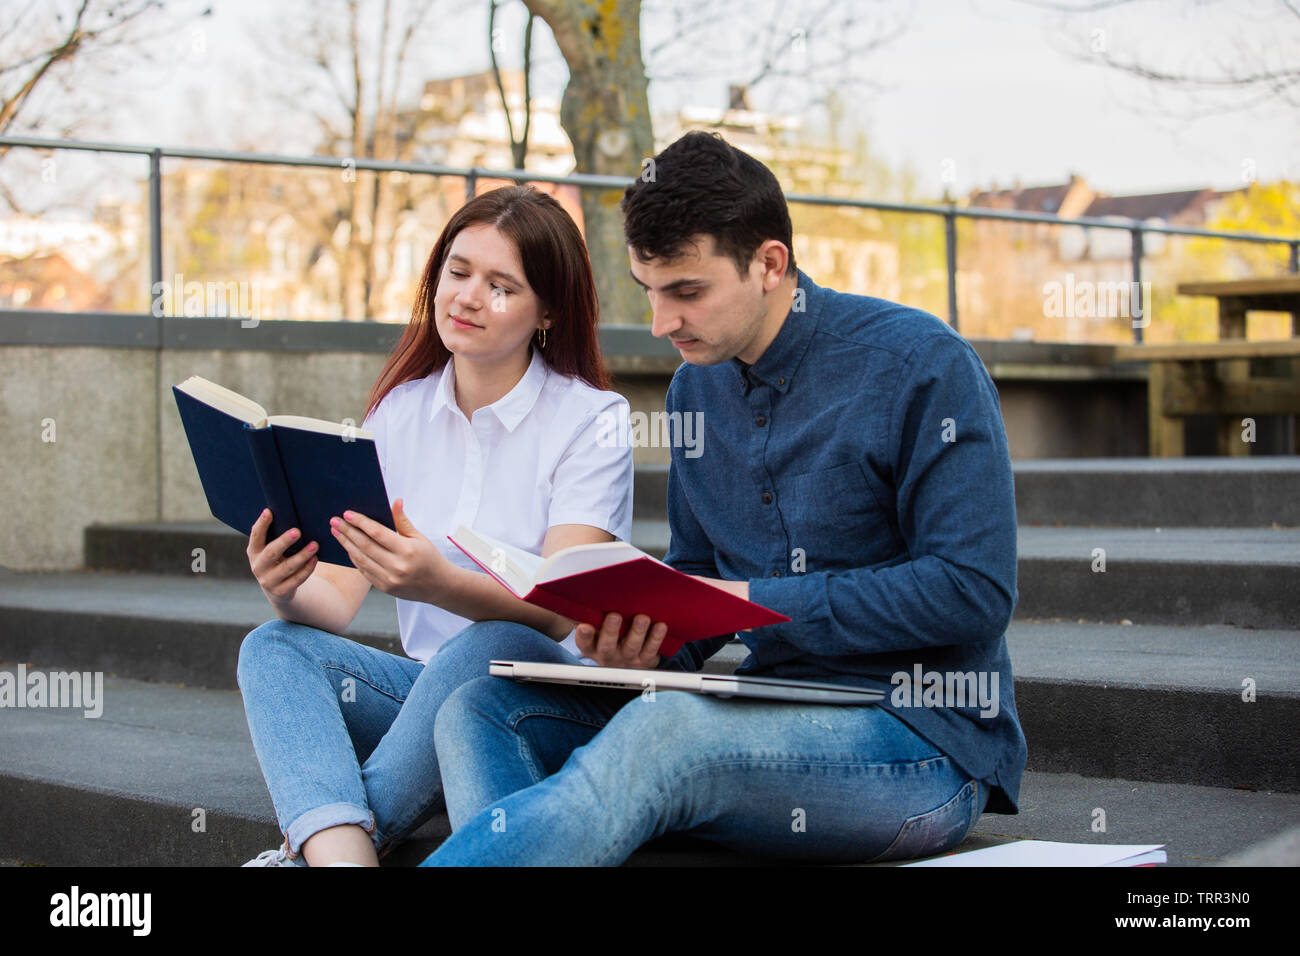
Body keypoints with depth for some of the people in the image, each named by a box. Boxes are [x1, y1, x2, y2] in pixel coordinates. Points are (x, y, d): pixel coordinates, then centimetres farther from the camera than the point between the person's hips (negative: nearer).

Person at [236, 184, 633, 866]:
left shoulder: (592, 419, -6)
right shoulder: (400, 411, 7)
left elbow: (556, 610, -20)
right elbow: (337, 599, -1)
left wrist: (441, 584, -39)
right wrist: (288, 588, -26)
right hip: (427, 686, 5)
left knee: (480, 652, -36)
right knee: (273, 647, -20)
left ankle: (310, 855, -28)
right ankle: (343, 858, -44)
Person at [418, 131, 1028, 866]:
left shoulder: (922, 365, -10)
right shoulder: (696, 387, 12)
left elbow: (974, 591, -15)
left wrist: (755, 602, -16)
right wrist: (645, 638, -7)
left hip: (925, 745, -7)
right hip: (768, 721, 7)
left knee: (663, 728, -37)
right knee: (483, 710, -12)